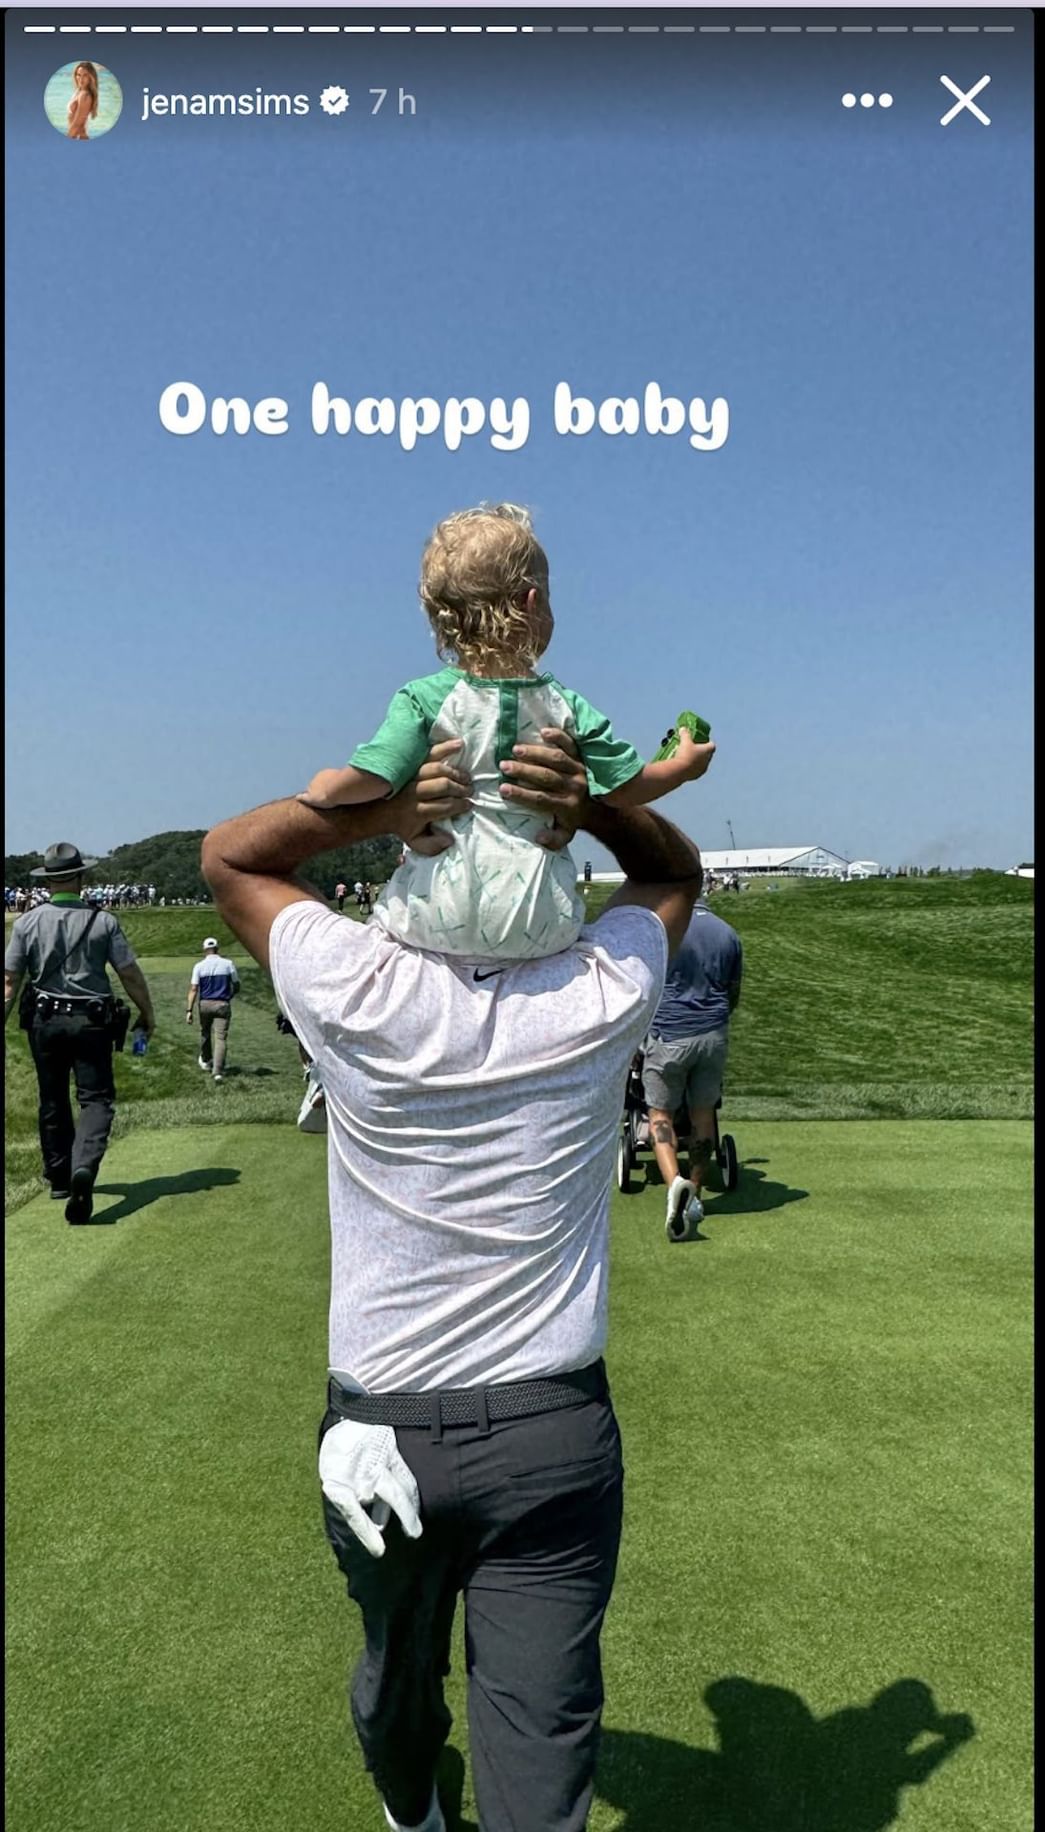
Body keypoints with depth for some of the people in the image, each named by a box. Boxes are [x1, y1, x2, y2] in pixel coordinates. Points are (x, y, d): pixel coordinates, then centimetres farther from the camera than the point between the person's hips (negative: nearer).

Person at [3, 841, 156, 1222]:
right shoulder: (103, 921, -6)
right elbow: (131, 975, -2)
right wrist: (147, 1014, 10)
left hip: (45, 1021, 2)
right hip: (91, 1022, -2)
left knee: (52, 1101, 16)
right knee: (96, 1098, 1)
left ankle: (59, 1176, 26)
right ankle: (84, 1166, -23)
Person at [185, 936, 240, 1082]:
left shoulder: (199, 966, -2)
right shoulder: (228, 964, -1)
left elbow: (193, 989, -6)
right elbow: (236, 986, 4)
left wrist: (190, 1010, -5)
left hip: (205, 1004, 1)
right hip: (222, 1004, -1)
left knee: (205, 1033, 22)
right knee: (221, 1037, -4)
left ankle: (205, 1061, 42)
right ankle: (218, 1070, -15)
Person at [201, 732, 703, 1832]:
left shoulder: (358, 994, -16)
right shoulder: (601, 997, -12)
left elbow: (227, 854, 2)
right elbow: (676, 871, 10)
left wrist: (385, 808, -14)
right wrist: (587, 805, -10)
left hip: (381, 1429, 2)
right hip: (555, 1431, -1)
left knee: (398, 1672, 27)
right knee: (543, 1734, 8)